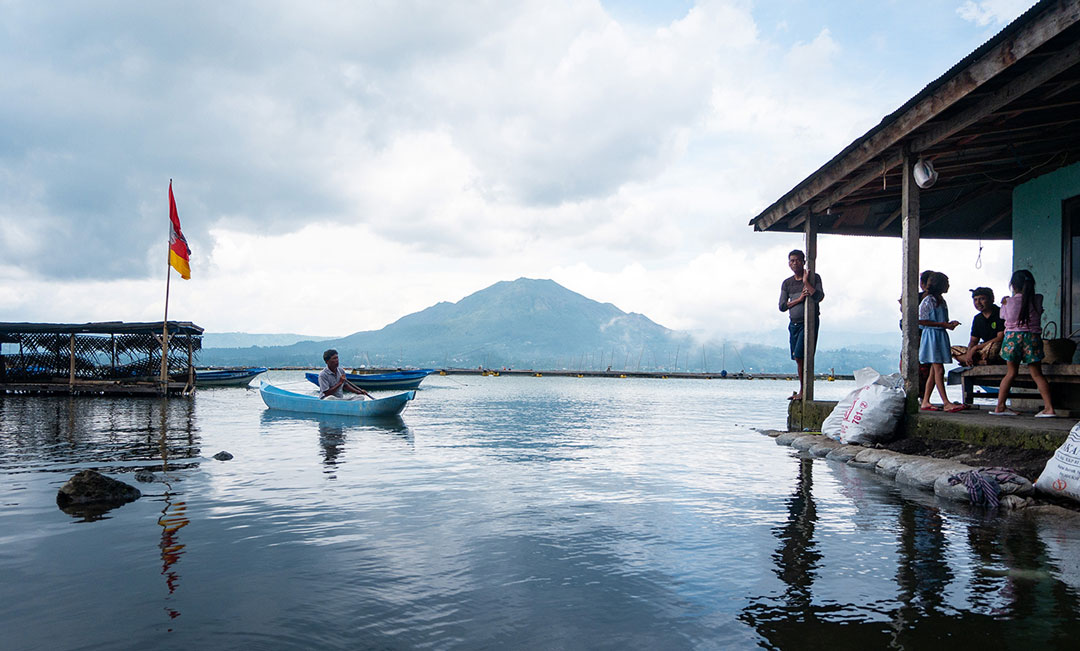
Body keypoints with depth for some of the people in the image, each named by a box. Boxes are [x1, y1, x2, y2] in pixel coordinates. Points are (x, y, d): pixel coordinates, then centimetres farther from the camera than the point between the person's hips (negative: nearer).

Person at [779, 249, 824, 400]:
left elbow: (819, 297, -15)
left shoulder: (814, 278, 1)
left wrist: (806, 281, -14)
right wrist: (799, 299, -9)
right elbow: (782, 306, 3)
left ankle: (803, 391, -8)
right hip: (794, 324, 5)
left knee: (800, 356, -15)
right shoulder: (787, 283, 11)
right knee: (798, 359, 6)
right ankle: (802, 391, 14)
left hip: (809, 322, -5)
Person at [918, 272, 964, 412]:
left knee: (934, 371, 7)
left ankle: (925, 402, 10)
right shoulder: (928, 301, -9)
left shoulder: (941, 301, 17)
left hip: (941, 336, 9)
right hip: (931, 336, -9)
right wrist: (942, 324, -15)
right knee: (939, 370, -10)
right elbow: (921, 321, -14)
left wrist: (950, 324, 2)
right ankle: (946, 403, -12)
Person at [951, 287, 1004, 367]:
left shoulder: (1000, 314, -8)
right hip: (985, 350, 8)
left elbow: (1000, 338, -15)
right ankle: (981, 362, -24)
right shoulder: (977, 318, 14)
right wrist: (969, 352, -12)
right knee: (953, 350, -5)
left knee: (993, 345, -42)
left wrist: (976, 347, -15)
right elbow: (973, 340, 13)